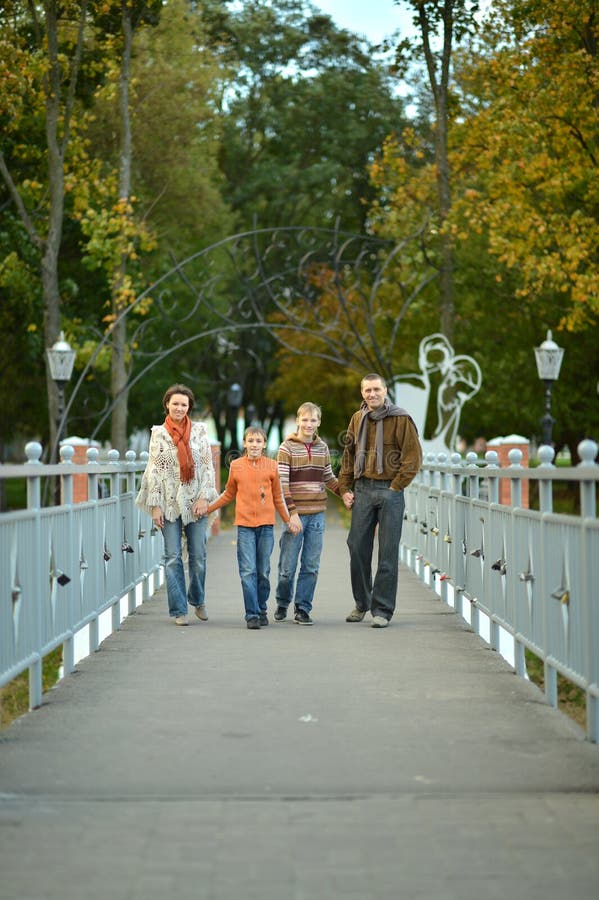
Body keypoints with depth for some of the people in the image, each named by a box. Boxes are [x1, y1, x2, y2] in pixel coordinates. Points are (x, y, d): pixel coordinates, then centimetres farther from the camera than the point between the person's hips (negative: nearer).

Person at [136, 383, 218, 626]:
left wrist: (204, 497, -6)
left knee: (198, 555, 5)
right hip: (170, 502, -1)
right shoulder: (158, 433, 3)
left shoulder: (199, 430, 5)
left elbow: (208, 466, 4)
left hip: (195, 502, 1)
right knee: (173, 557, -2)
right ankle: (178, 610, 2)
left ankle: (197, 600, 27)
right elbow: (154, 470, 1)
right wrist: (155, 505, -5)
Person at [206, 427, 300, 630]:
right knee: (248, 571, -6)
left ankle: (261, 610, 21)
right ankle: (252, 615, -5)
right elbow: (228, 495, 17)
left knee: (263, 572, 7)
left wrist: (288, 520, 10)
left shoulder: (271, 466, 5)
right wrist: (205, 508, 14)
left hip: (266, 525, 1)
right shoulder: (236, 466, 5)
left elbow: (278, 497, 14)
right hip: (245, 525, -1)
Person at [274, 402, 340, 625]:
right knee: (288, 566, 2)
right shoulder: (287, 447, -5)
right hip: (294, 514, -4)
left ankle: (303, 609, 13)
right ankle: (282, 604, 24)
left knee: (311, 566, 4)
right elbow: (282, 483, -10)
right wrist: (291, 512, -17)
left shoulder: (322, 448, 9)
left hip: (317, 514, 4)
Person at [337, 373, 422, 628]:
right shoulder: (358, 419, 11)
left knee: (388, 552, -1)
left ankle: (382, 609, 3)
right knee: (357, 548, 5)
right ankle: (361, 604, 20)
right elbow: (348, 454, 18)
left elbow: (413, 456, -6)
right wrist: (344, 488, 11)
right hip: (362, 490, 5)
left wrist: (396, 486, -10)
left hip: (389, 491, -4)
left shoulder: (400, 419, -5)